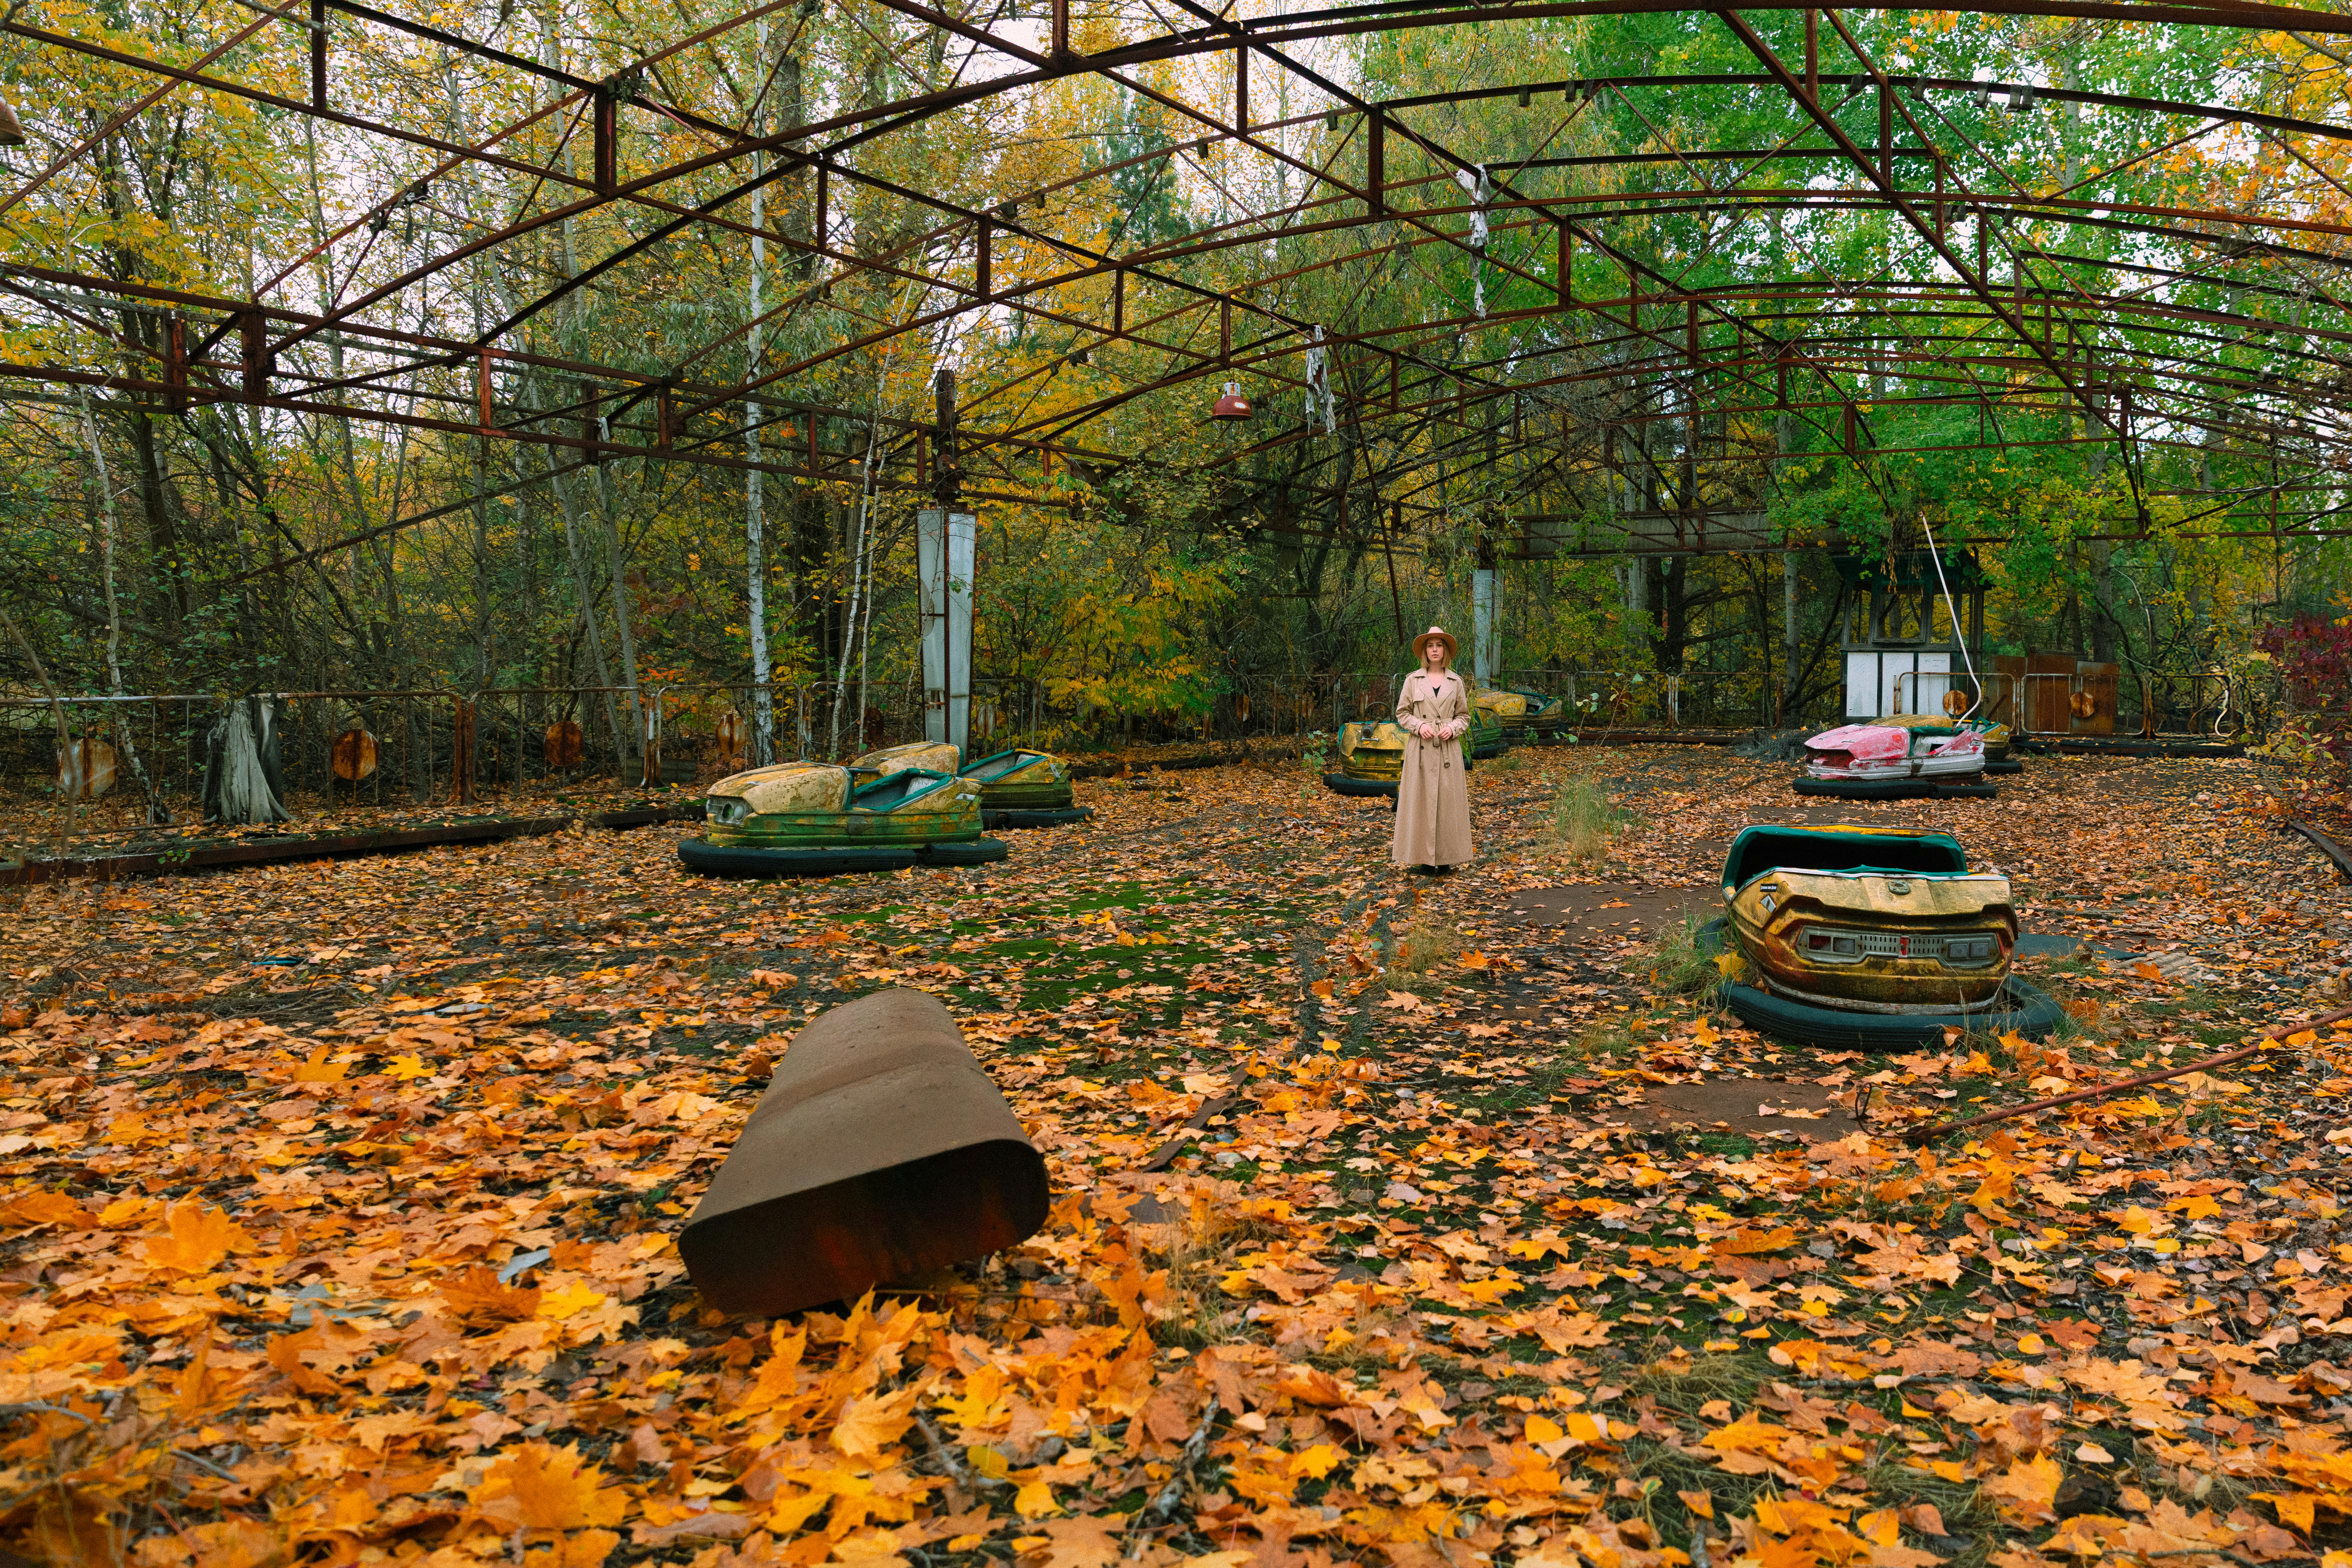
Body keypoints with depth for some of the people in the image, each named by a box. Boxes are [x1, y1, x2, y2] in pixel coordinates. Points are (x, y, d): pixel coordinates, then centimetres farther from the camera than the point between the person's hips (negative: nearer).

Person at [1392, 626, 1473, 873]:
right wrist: (1420, 726, -11)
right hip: (1421, 748, -1)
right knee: (1421, 801, -1)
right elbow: (1402, 713, 6)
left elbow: (1464, 716, 11)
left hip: (1448, 748, 1)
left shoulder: (1456, 682, 7)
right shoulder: (1413, 680, 4)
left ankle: (1446, 858, 9)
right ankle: (1425, 857, 7)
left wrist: (1453, 729, -8)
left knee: (1447, 800, 1)